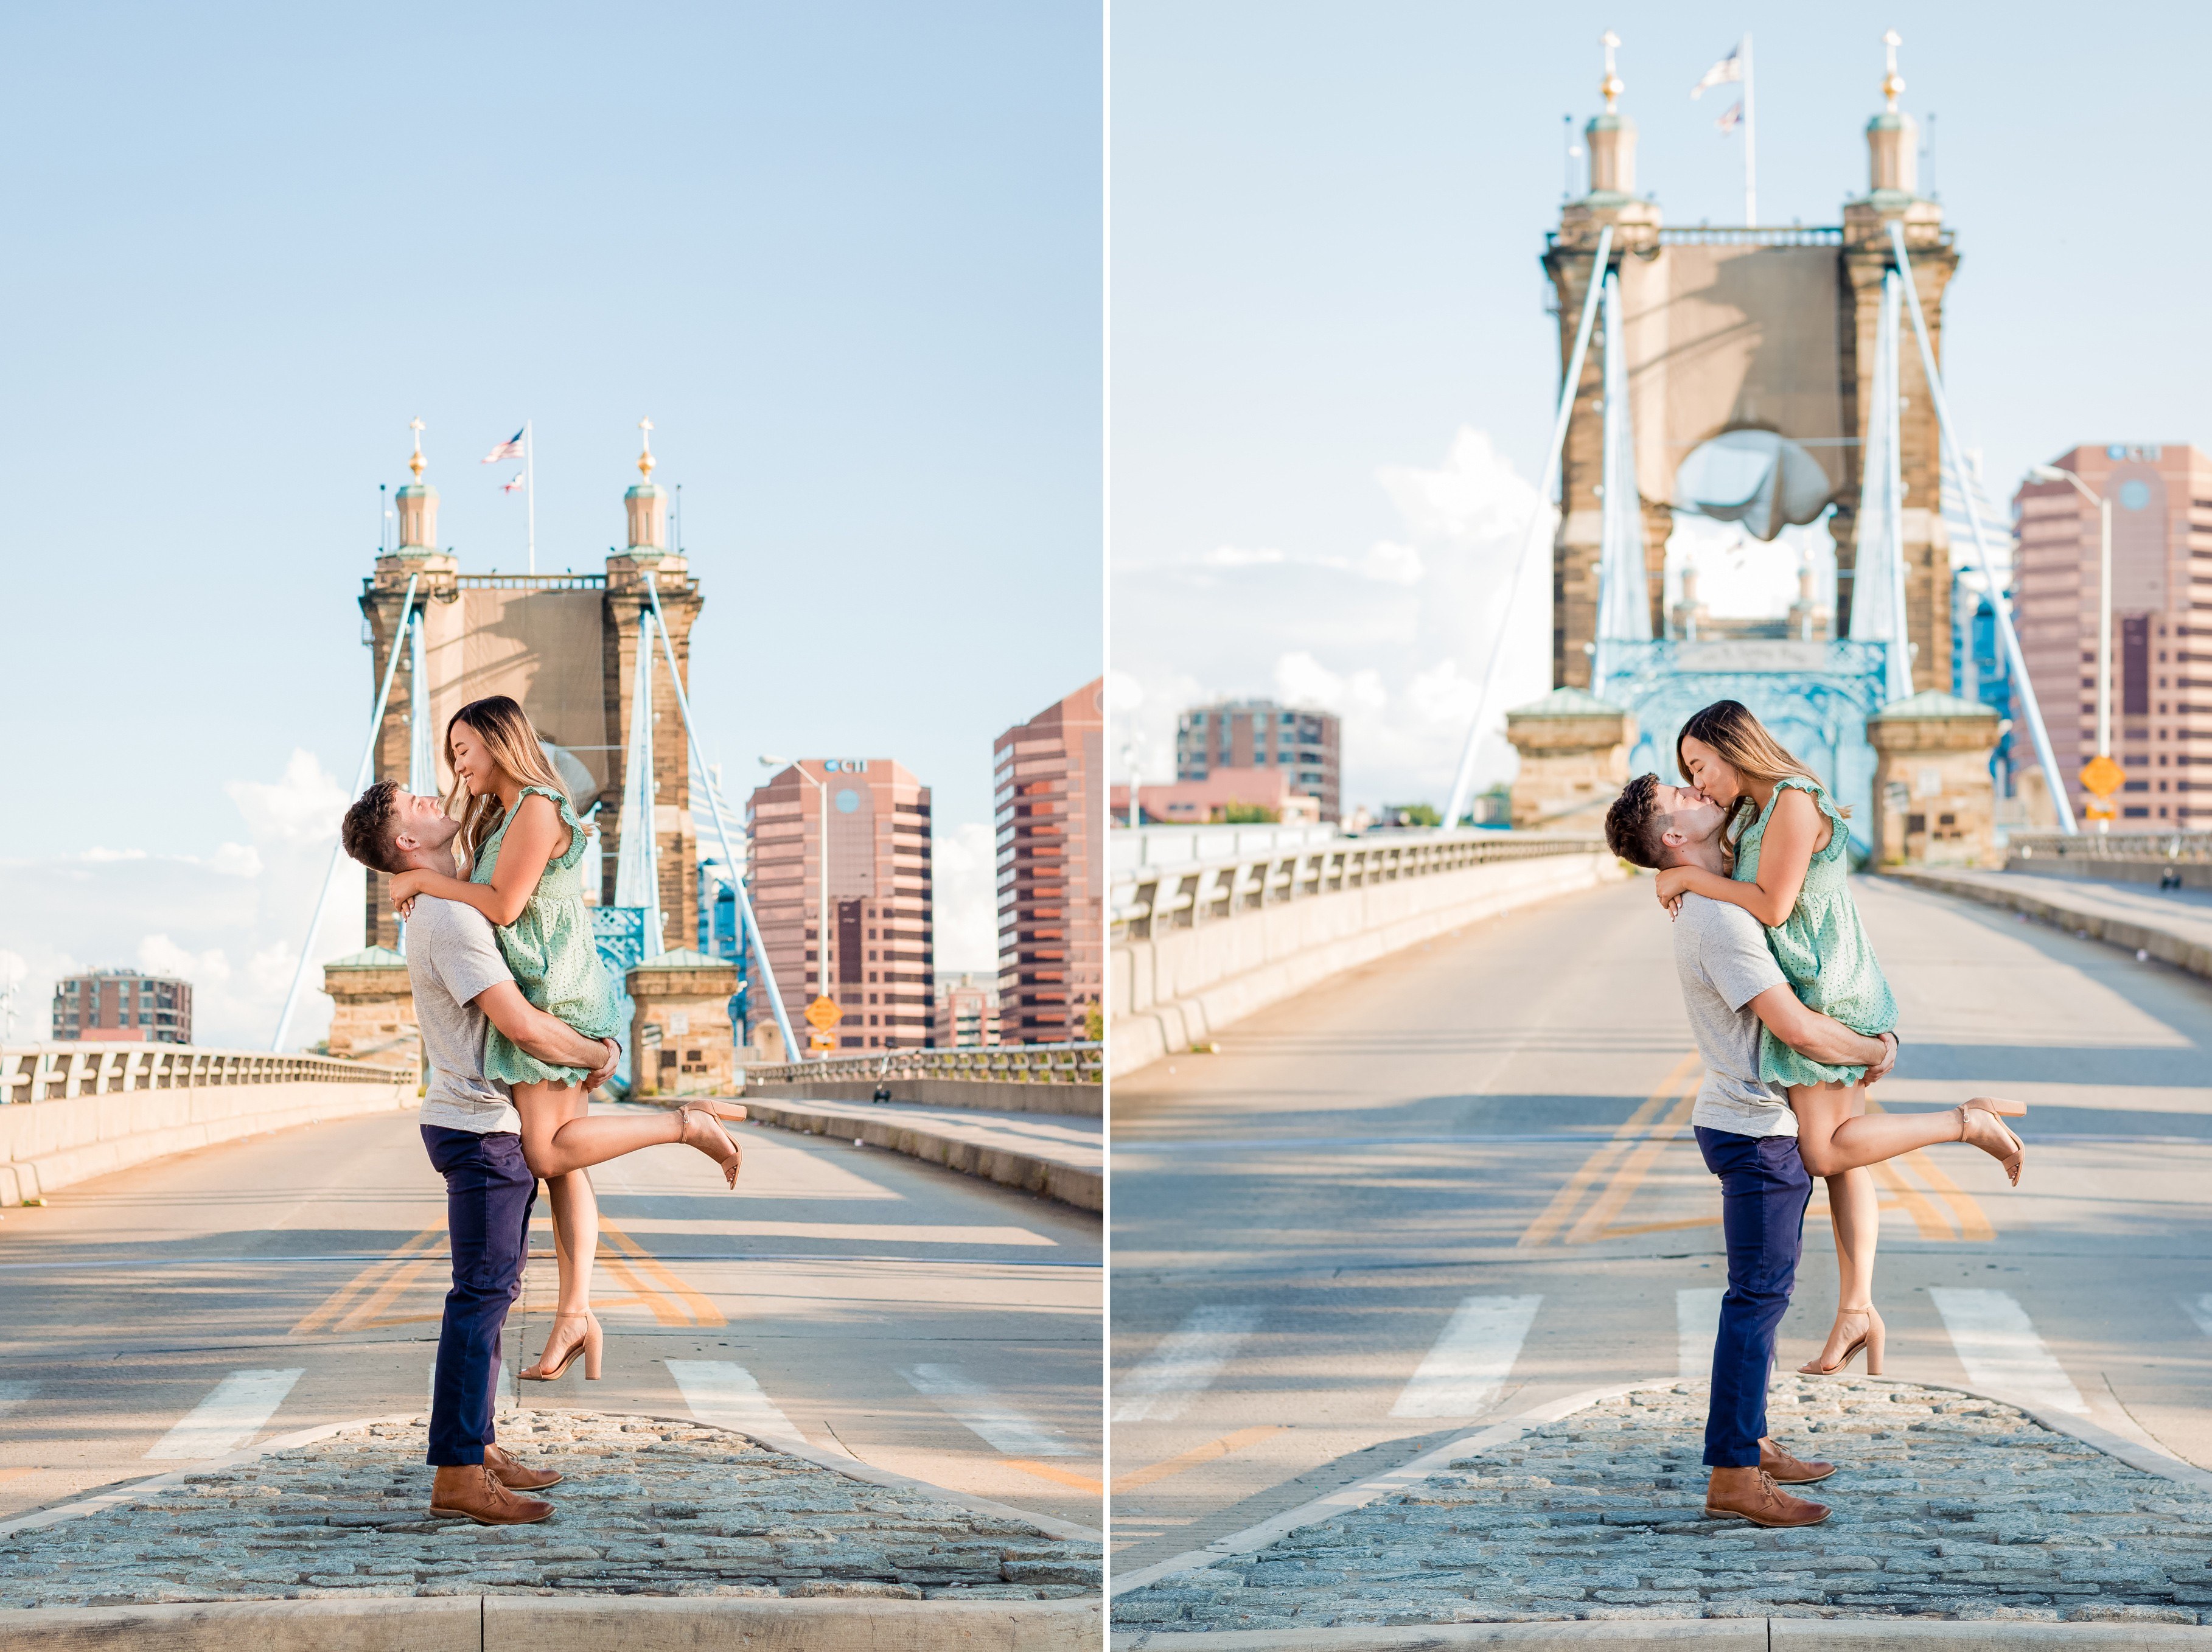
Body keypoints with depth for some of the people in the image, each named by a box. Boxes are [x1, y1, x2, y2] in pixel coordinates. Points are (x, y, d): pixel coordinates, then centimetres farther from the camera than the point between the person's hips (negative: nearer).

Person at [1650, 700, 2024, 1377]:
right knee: (1843, 1154, 7)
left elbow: (1772, 905, -20)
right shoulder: (1755, 815, 16)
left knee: (1825, 1149, -10)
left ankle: (1970, 1123, -5)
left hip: (1825, 993, -10)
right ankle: (1856, 1308, 8)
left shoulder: (1794, 801, -16)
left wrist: (1691, 878, -13)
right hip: (1820, 998, 10)